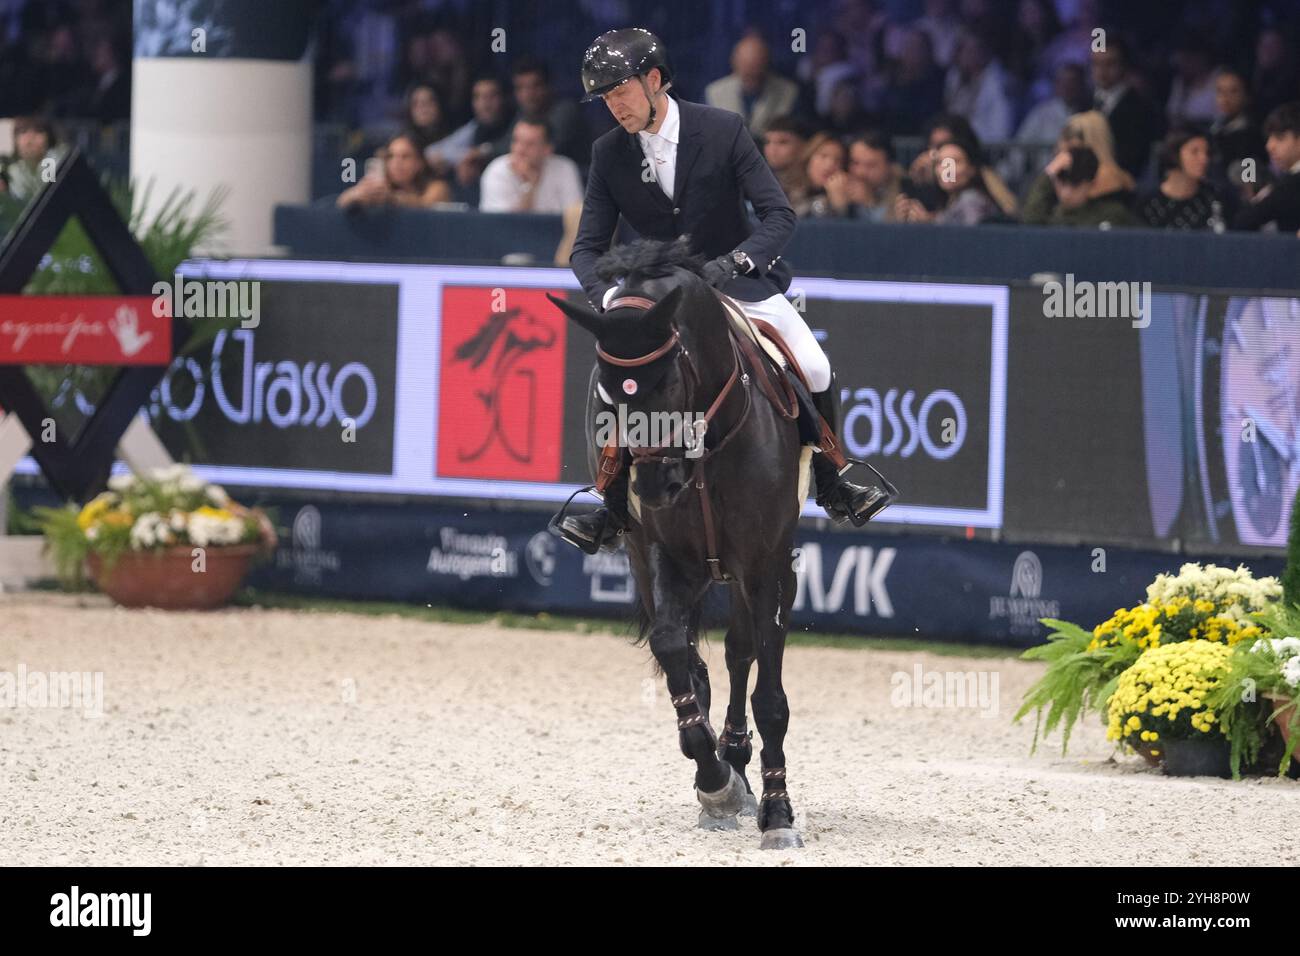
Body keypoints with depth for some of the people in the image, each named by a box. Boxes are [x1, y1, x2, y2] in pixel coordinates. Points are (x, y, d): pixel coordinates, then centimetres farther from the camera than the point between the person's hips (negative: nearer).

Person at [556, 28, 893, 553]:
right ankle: (617, 507, -1)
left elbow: (779, 215, -18)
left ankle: (830, 486, 6)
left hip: (739, 280, -1)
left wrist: (734, 261, -35)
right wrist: (609, 294, -30)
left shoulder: (722, 130, -17)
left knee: (816, 372, -15)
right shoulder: (609, 154, -9)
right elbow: (587, 248, -8)